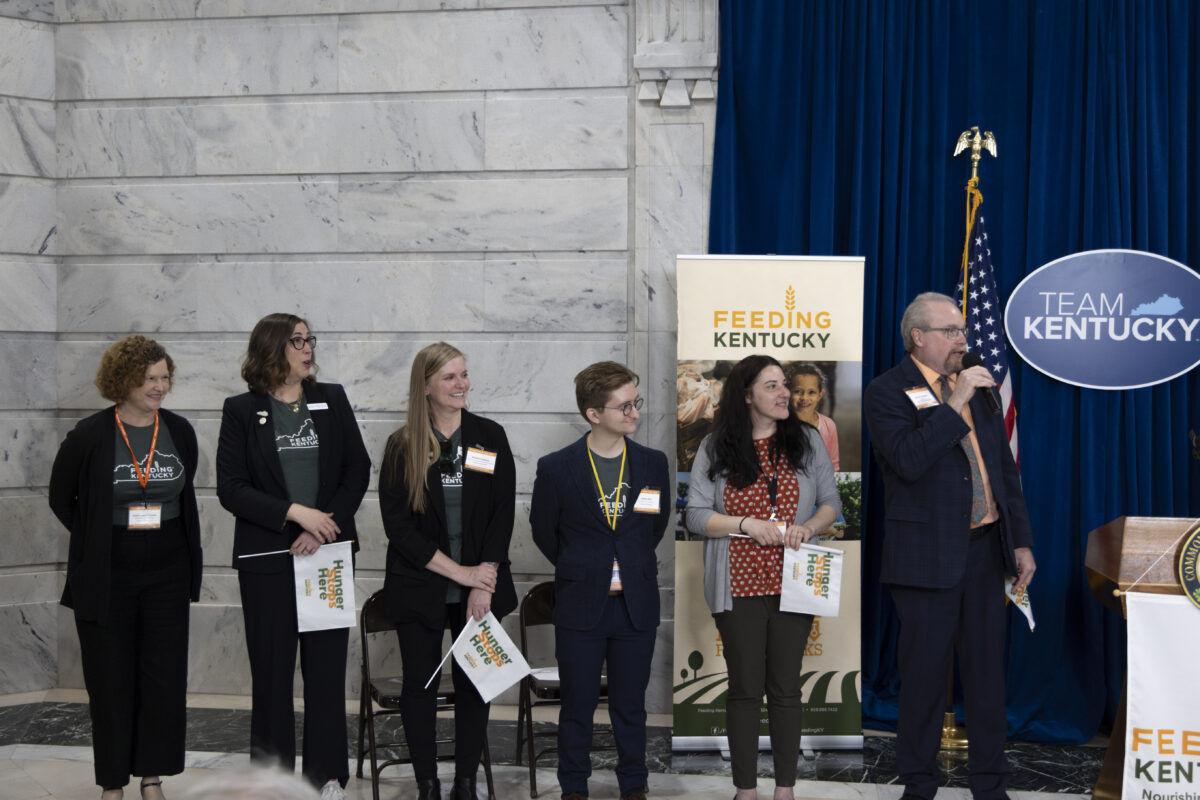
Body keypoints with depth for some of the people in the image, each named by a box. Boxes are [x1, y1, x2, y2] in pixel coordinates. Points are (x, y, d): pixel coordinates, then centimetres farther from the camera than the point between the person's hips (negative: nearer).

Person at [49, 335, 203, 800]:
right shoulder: (90, 436, -8)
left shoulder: (180, 432, 2)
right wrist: (97, 542, 3)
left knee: (164, 675, 3)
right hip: (107, 576, -3)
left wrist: (176, 542, 9)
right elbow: (61, 499, 5)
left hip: (167, 571, 3)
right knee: (111, 679, 4)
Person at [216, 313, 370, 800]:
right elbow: (231, 488, -6)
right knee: (272, 668, 4)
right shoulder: (241, 411, 0)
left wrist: (323, 529, -8)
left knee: (326, 667, 4)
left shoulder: (332, 400, 7)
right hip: (266, 558, -2)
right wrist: (294, 513, -15)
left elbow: (357, 469, 4)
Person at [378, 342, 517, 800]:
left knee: (474, 683, 5)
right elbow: (397, 523, -6)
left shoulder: (490, 436, 2)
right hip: (419, 587, -1)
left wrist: (483, 583, -10)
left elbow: (503, 514, 0)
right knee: (419, 684, 4)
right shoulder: (402, 446, -2)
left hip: (480, 585, 1)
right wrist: (458, 571, -12)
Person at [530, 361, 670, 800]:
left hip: (636, 607, 2)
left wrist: (631, 568, 11)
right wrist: (582, 571, 8)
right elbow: (544, 532, 4)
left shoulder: (653, 463, -1)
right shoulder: (556, 468, -9)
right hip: (580, 608, -2)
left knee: (631, 707, 12)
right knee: (577, 707, 9)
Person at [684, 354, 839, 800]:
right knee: (745, 689, 5)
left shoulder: (807, 441, 5)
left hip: (793, 585, 1)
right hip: (739, 588, -1)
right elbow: (696, 516, -3)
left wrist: (808, 528, -13)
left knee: (786, 689, 7)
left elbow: (831, 503, 8)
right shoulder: (714, 449, 0)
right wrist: (748, 525, -16)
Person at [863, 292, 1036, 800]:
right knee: (925, 672, 2)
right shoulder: (887, 392, -6)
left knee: (986, 667, 11)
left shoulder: (978, 387, 13)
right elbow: (908, 461, -23)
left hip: (985, 550, 6)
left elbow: (1004, 468, 17)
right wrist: (954, 404, -21)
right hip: (928, 556, -5)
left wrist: (1021, 541, 12)